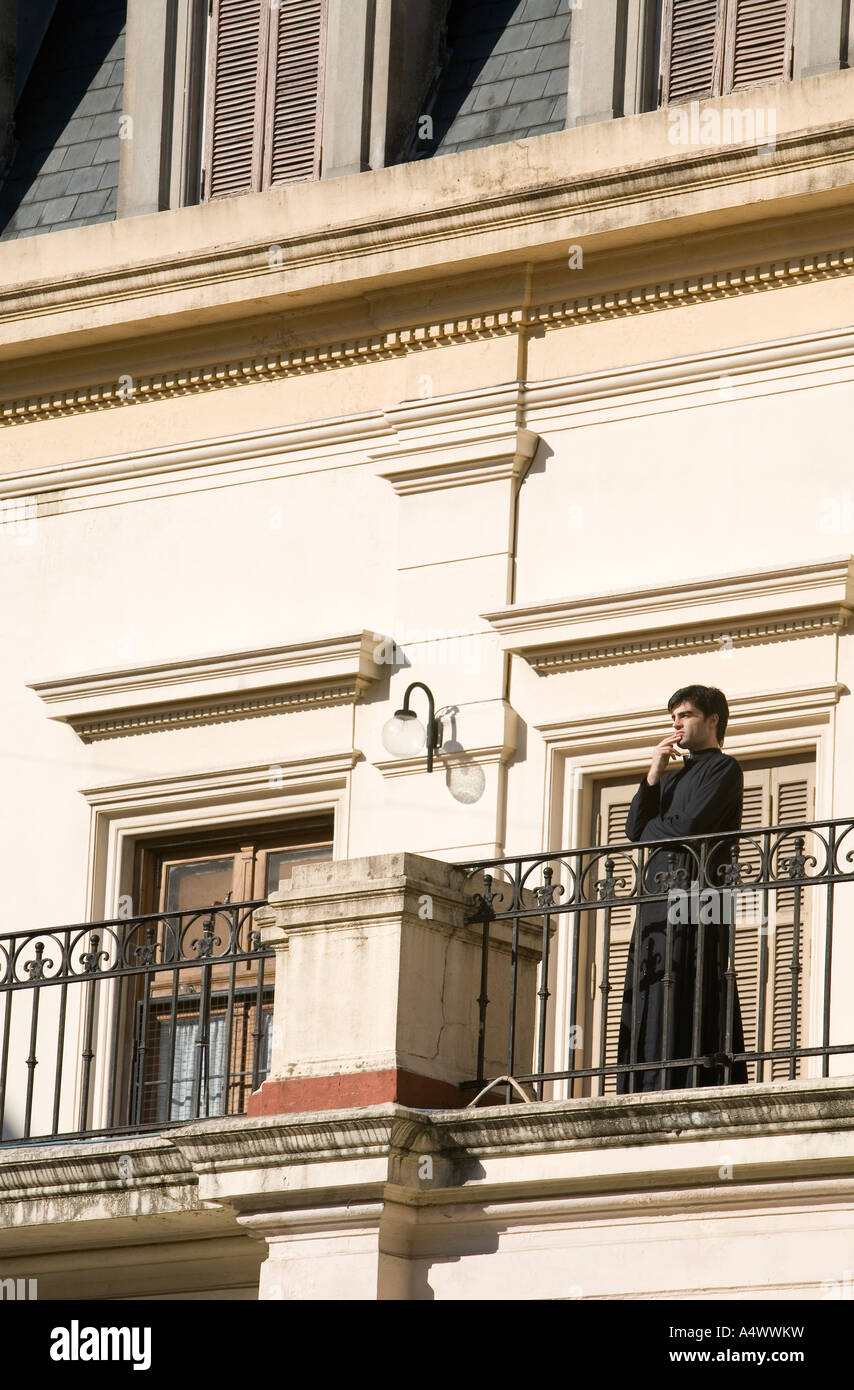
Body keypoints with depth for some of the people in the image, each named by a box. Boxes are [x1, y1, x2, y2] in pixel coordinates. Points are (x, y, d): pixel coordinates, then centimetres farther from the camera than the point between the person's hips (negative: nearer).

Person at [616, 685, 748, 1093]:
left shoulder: (723, 768, 3)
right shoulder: (673, 777, 27)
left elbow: (691, 826, -11)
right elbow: (635, 829, 15)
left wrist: (650, 828, 8)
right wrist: (653, 777, 4)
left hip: (697, 892, -8)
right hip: (659, 898, 8)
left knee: (688, 1002, -14)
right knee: (650, 1006, -1)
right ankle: (651, 1097, -5)